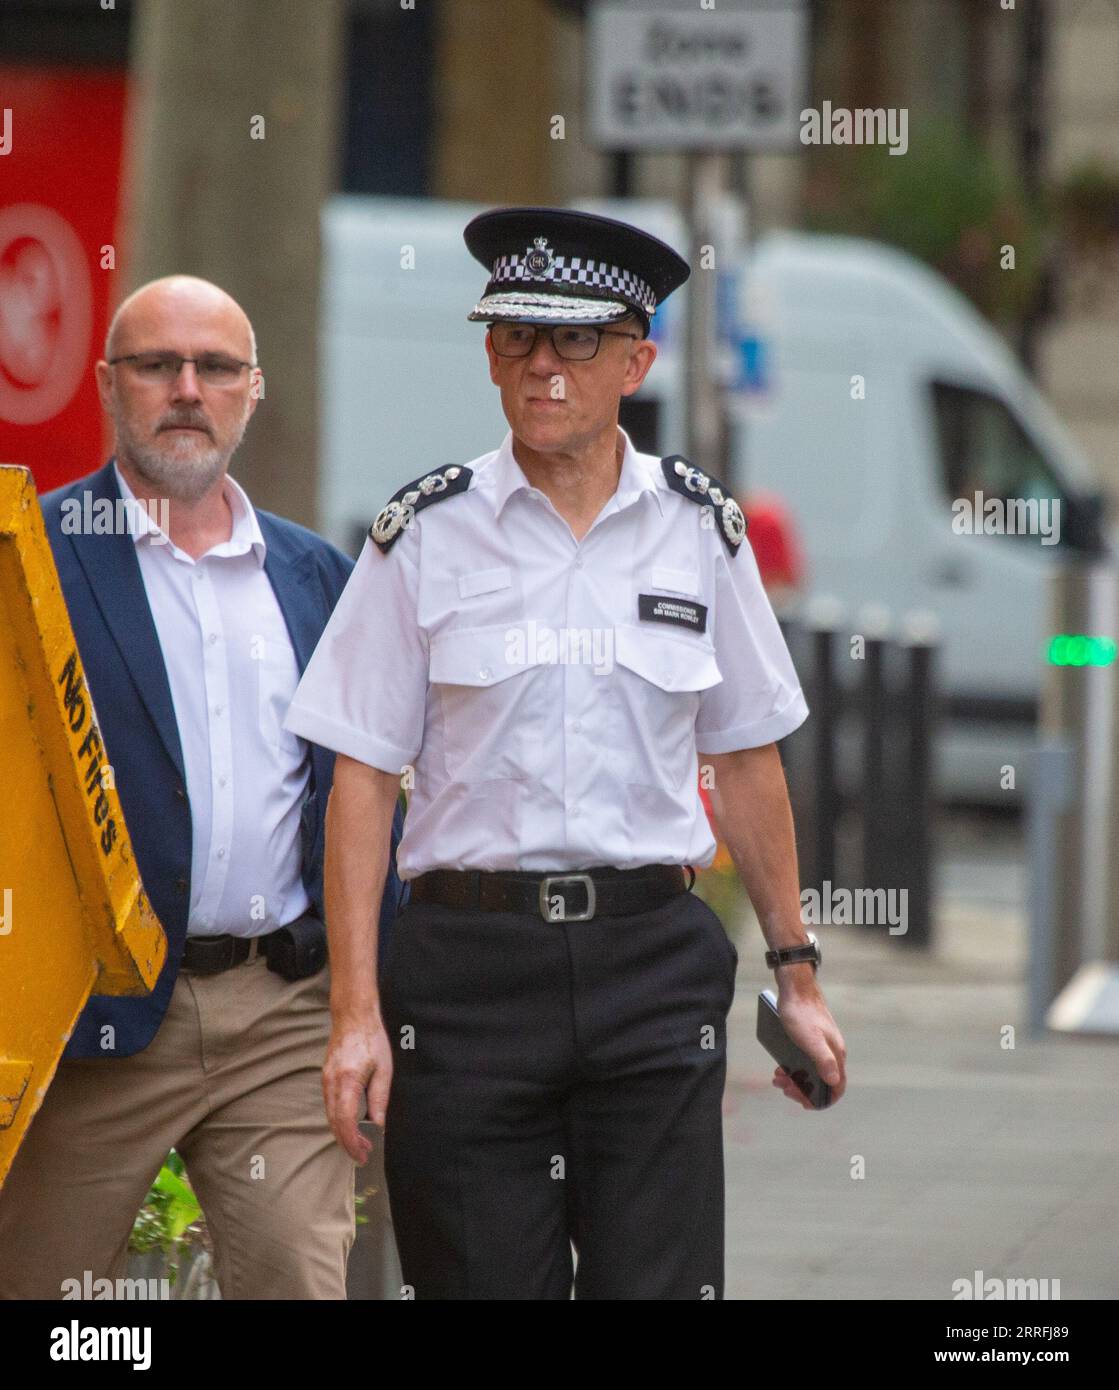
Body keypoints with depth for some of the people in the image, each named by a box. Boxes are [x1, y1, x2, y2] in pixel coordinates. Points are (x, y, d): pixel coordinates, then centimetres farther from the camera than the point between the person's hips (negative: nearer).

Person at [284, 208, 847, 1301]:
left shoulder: (699, 532, 7)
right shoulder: (426, 535, 2)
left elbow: (746, 761, 14)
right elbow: (363, 781, 0)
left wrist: (796, 974, 14)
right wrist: (356, 1012, -7)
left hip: (651, 962, 1)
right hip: (468, 957, -1)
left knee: (659, 1286, -7)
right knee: (483, 1283, 0)